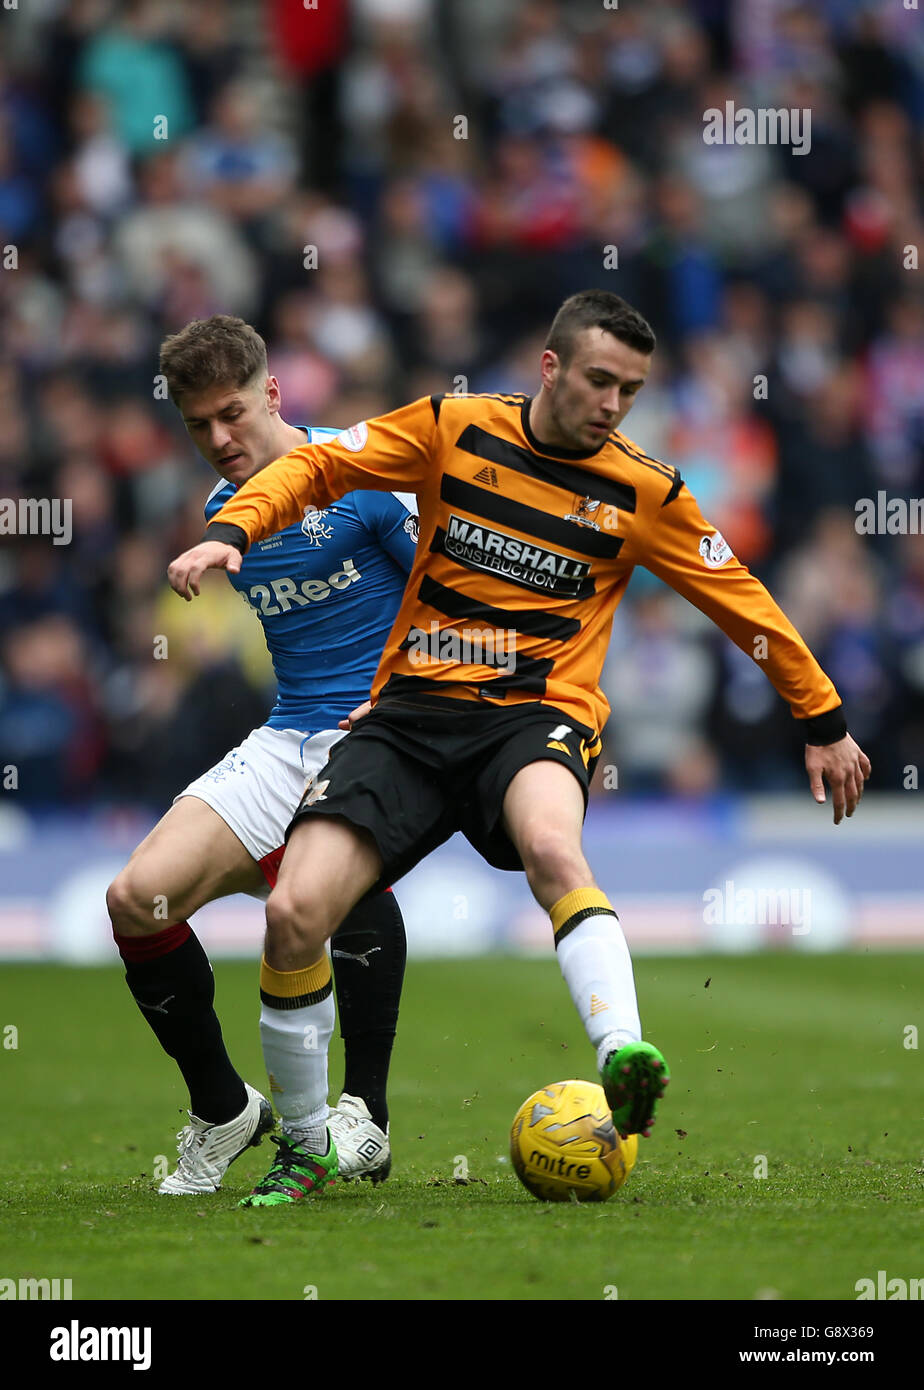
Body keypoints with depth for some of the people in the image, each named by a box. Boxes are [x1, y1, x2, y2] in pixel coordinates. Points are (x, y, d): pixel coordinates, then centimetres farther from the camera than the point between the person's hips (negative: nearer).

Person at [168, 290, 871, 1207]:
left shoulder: (644, 493, 4)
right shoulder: (453, 430, 4)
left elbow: (744, 606, 15)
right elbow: (316, 466, 9)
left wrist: (824, 724, 20)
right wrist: (231, 533, -9)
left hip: (536, 716, -1)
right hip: (410, 711, 1)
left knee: (551, 848, -39)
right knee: (293, 915, -15)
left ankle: (623, 1061, -52)